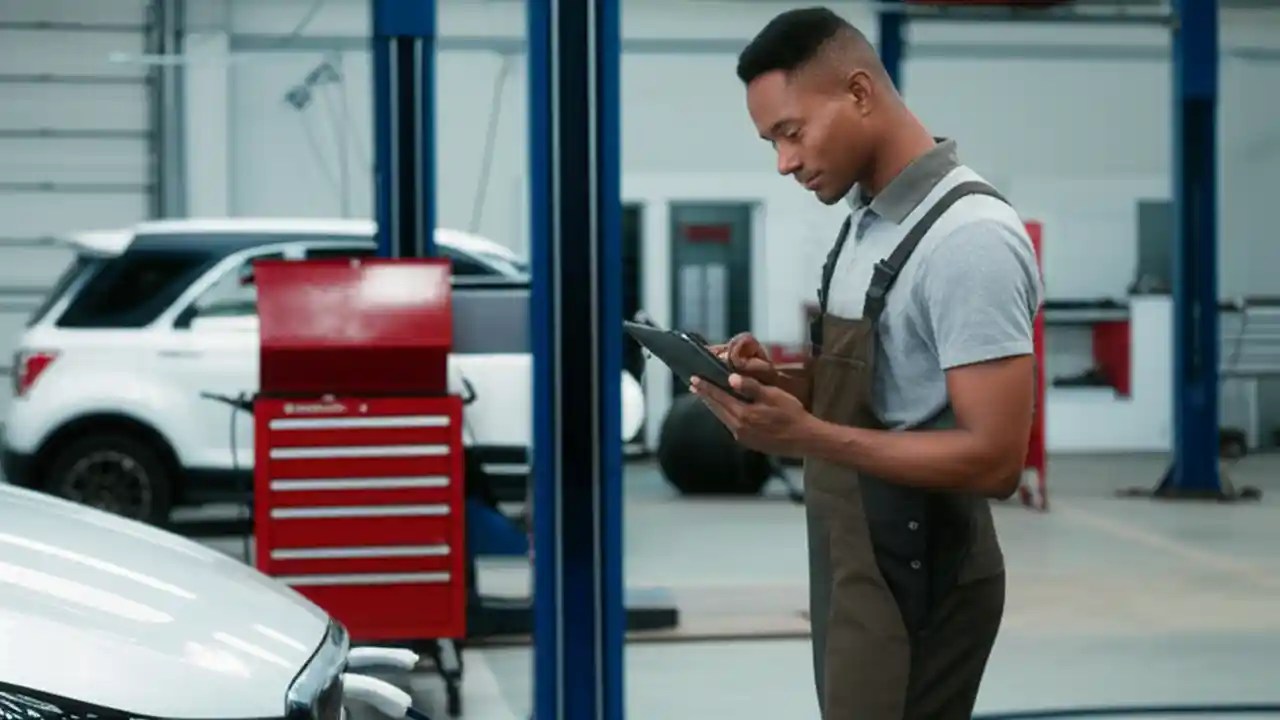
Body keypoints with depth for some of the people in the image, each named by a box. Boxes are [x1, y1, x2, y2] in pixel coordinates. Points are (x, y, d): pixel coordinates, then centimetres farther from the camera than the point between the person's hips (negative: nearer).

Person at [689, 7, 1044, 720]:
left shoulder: (970, 238, -21)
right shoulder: (867, 218, 8)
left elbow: (995, 459, -24)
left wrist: (806, 437, -27)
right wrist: (784, 381, -1)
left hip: (916, 576, -9)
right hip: (852, 559, 9)